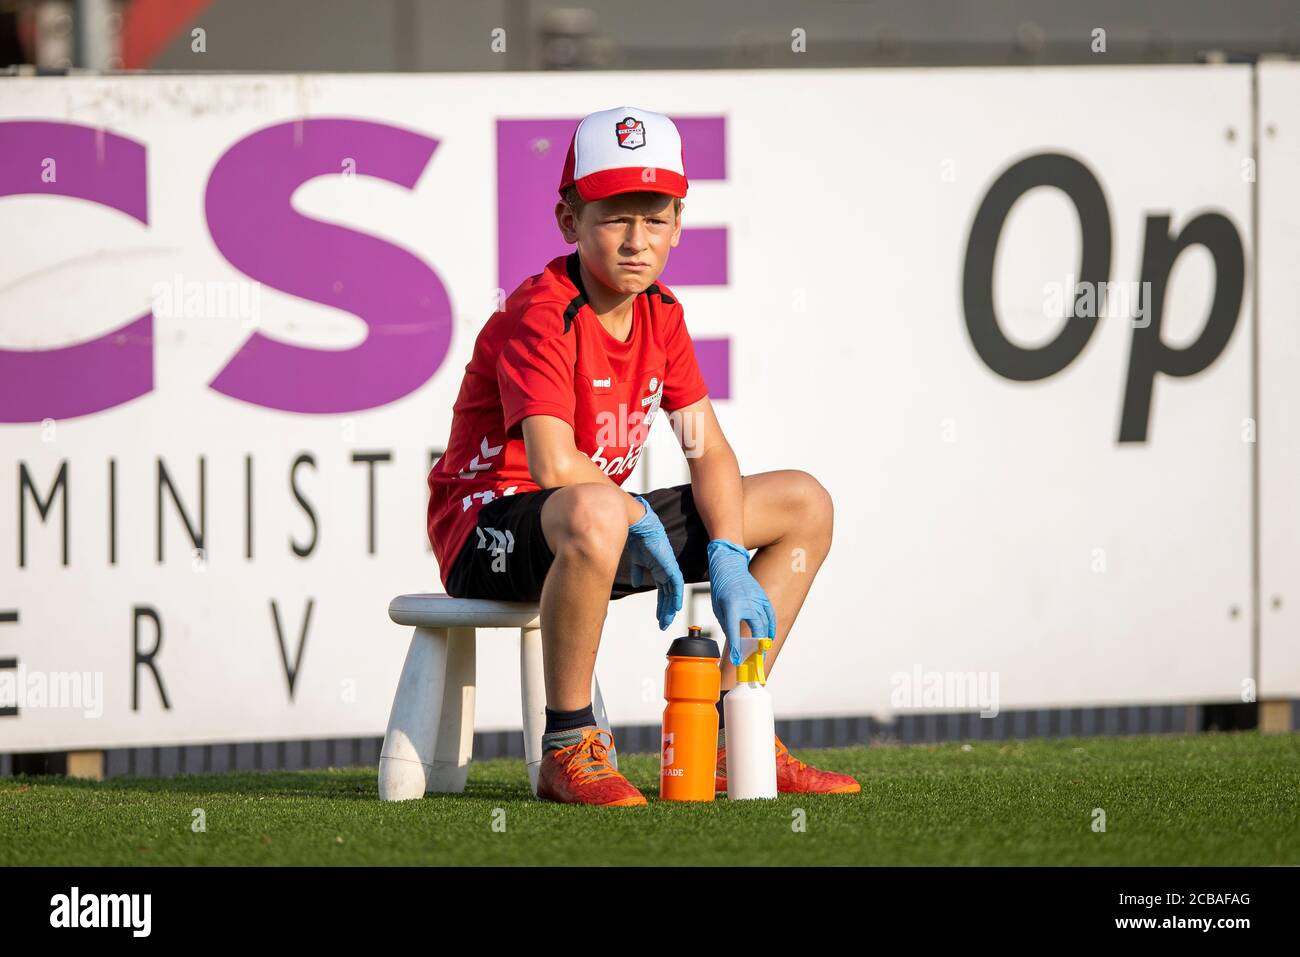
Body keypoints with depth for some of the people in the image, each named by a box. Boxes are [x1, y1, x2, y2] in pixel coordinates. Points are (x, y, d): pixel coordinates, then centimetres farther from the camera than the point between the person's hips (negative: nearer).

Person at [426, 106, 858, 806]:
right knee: (591, 515, -46)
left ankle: (729, 739, 8)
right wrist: (641, 522, -18)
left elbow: (708, 451, 5)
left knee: (804, 505, 10)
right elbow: (555, 467, -32)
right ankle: (567, 750, -29)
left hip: (612, 519, 9)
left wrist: (727, 559, -10)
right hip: (488, 532, -9)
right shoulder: (541, 316, -20)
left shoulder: (661, 315, 6)